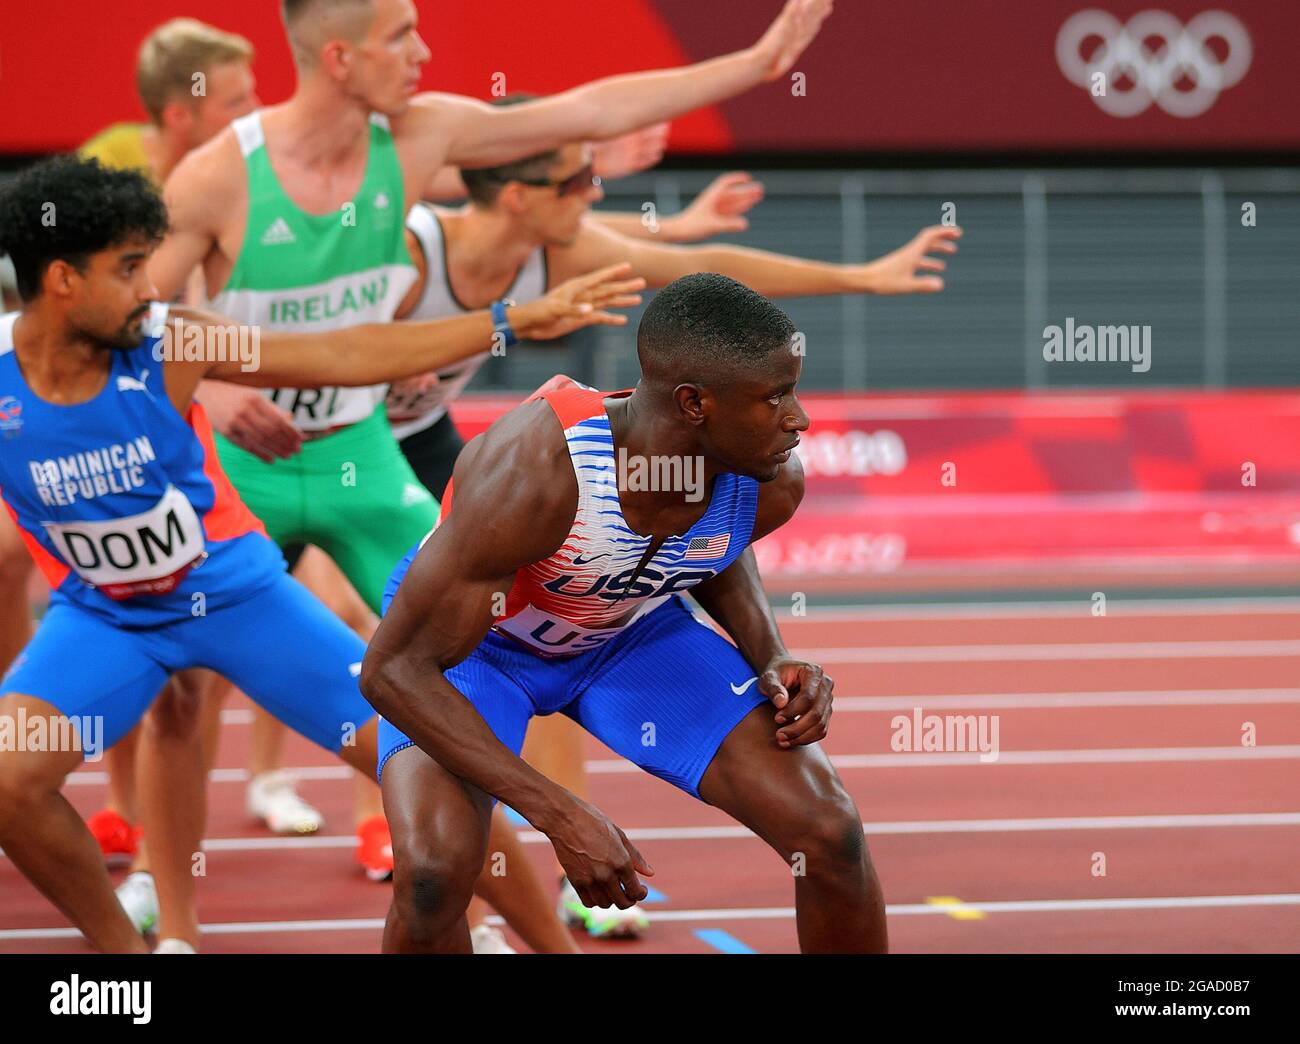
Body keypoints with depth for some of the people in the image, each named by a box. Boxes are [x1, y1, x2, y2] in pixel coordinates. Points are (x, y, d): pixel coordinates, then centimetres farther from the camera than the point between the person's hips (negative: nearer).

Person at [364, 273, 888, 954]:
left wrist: (772, 661, -12)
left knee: (831, 833, -9)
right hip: (472, 640, -4)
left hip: (629, 629, 5)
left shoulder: (772, 483, -22)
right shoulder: (532, 474, -41)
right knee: (433, 874, -31)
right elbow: (393, 669, -34)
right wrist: (562, 817, -39)